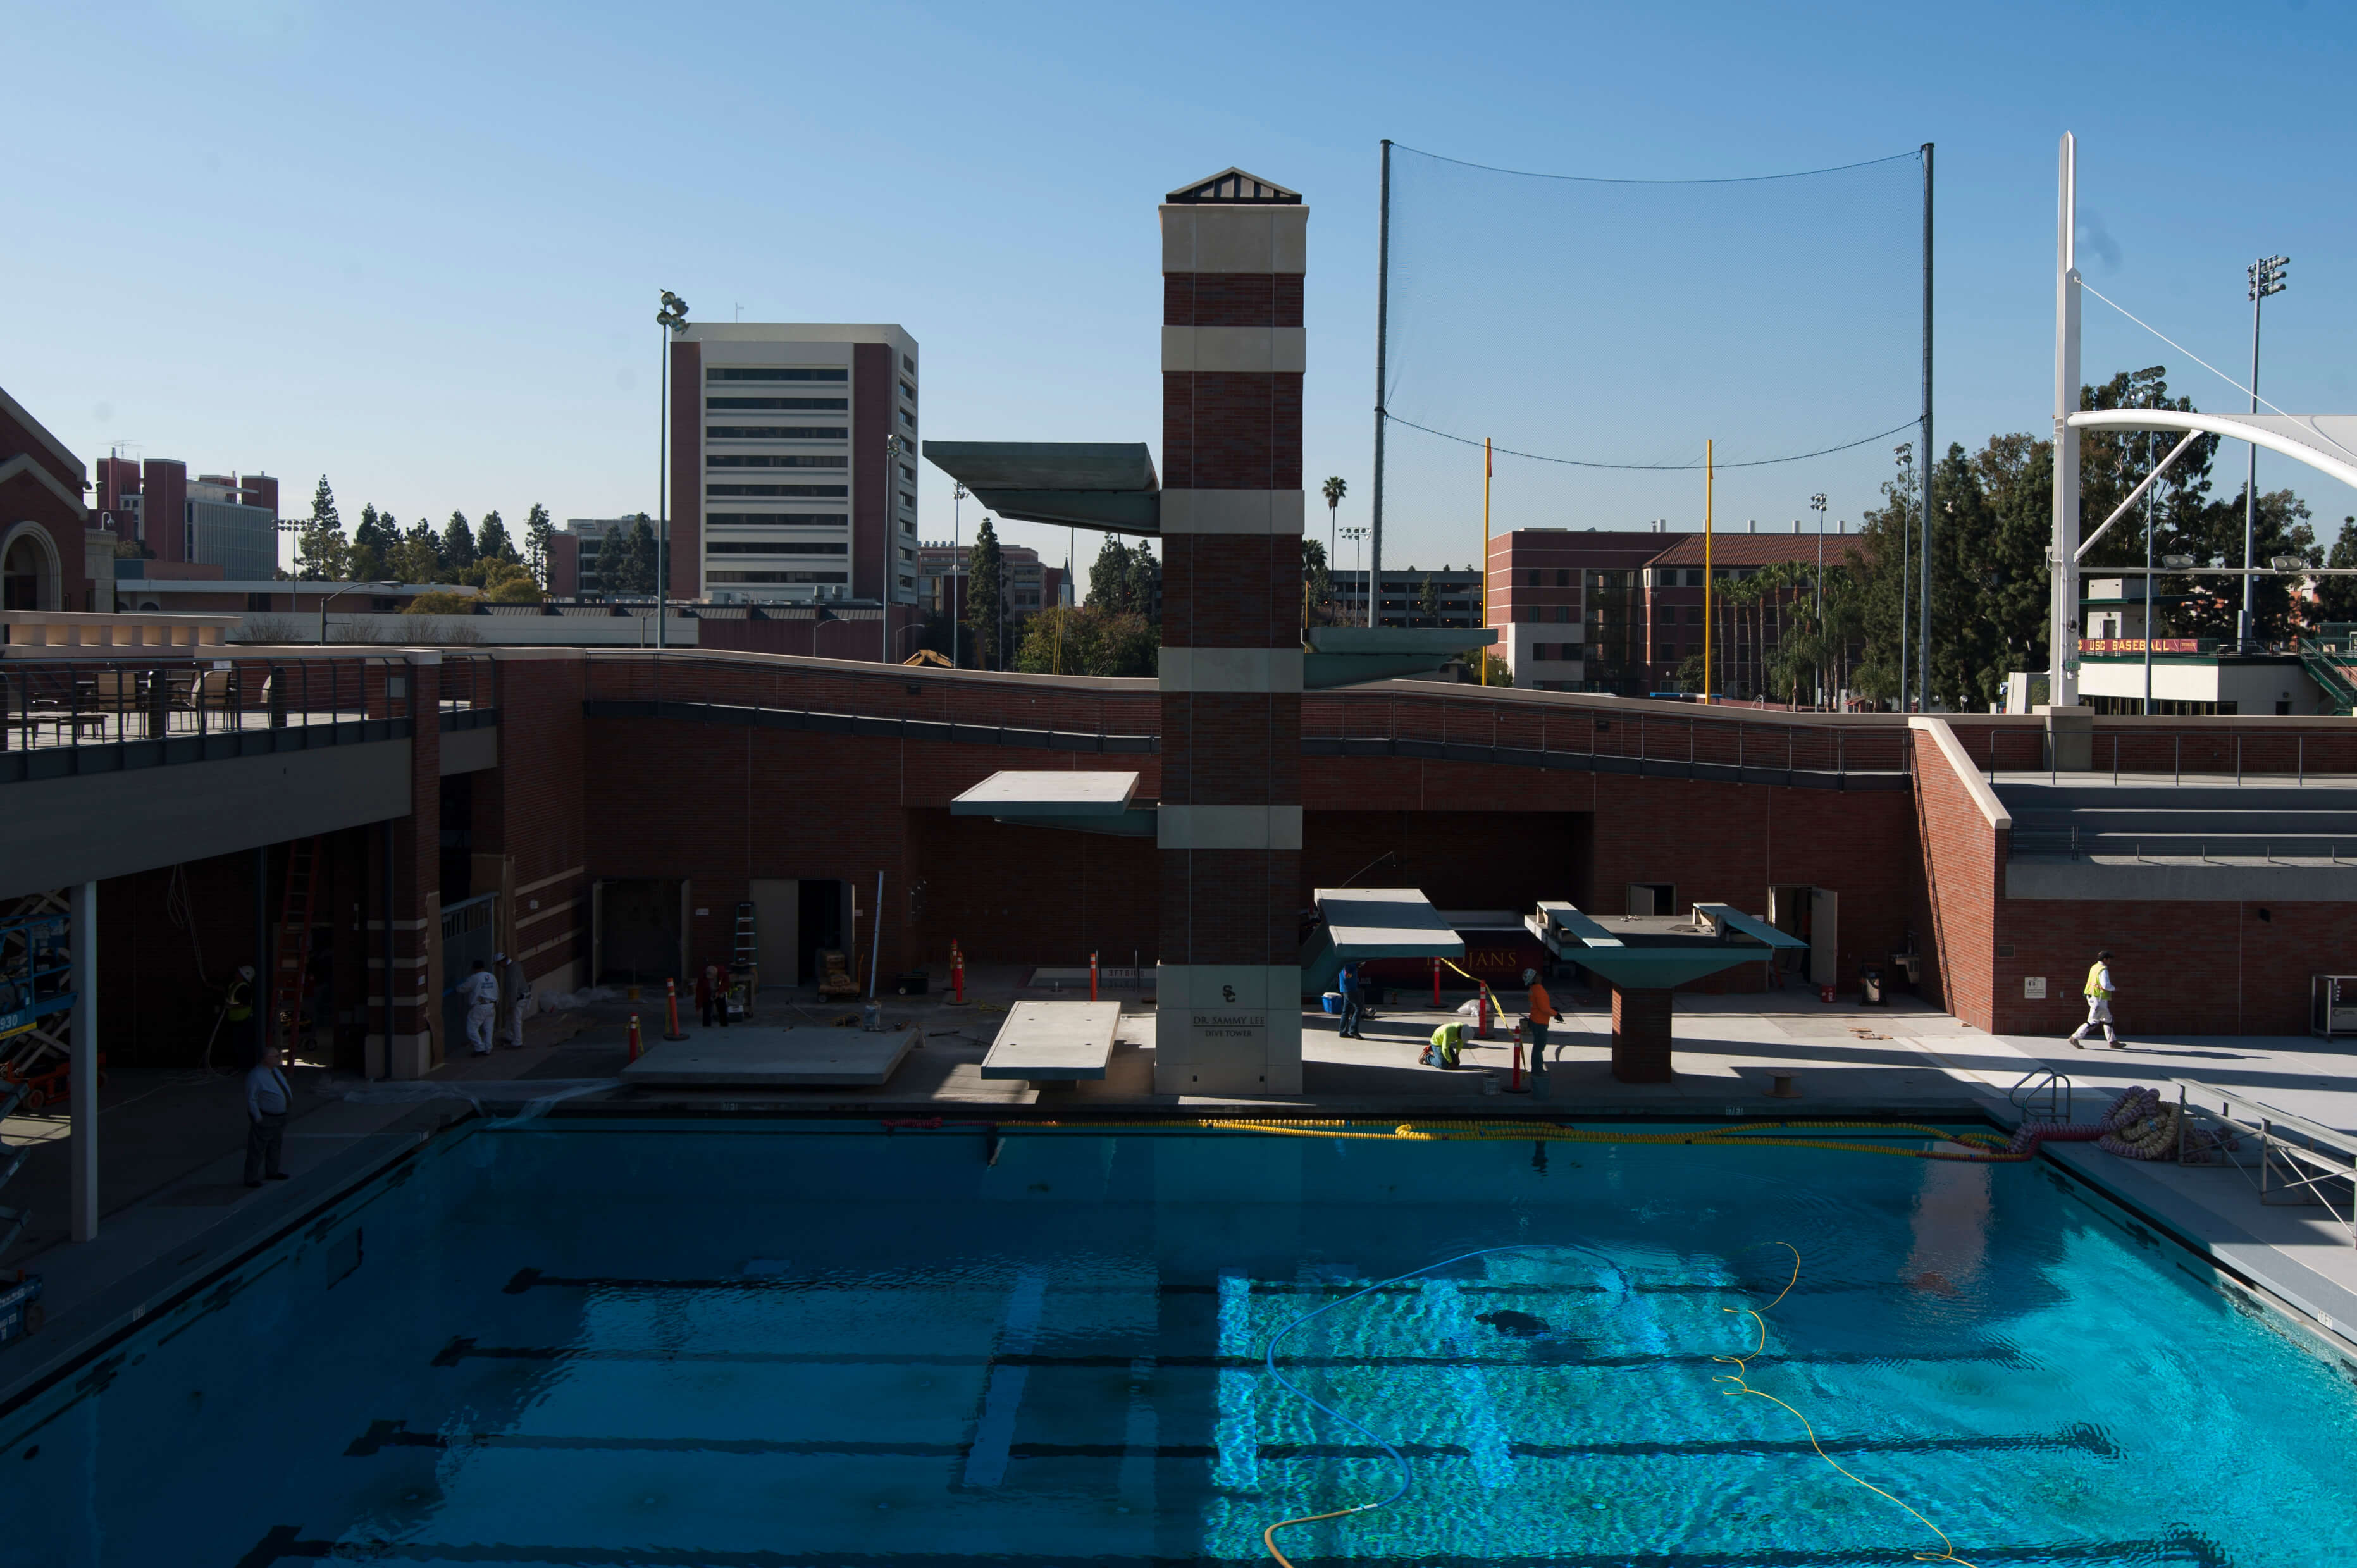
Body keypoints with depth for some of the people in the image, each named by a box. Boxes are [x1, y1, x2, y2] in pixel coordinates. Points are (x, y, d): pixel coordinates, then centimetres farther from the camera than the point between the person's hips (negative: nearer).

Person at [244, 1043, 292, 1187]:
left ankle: (272, 1171, 38)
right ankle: (252, 1178, 6)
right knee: (257, 1149, -2)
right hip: (265, 1119, -9)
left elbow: (283, 1088, 23)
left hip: (279, 1118, 9)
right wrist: (258, 1118, -21)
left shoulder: (275, 1071, 7)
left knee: (276, 1146, 22)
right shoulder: (256, 1076, -22)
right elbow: (251, 1099, -21)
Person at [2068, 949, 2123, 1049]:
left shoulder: (2094, 967, 12)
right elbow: (2106, 985, -25)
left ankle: (2112, 1042, 21)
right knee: (2093, 1022, -6)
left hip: (2092, 997, 10)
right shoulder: (2103, 970, -17)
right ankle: (2075, 1038, -4)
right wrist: (2115, 988, -6)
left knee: (2108, 1019, 16)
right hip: (2099, 999, -10)